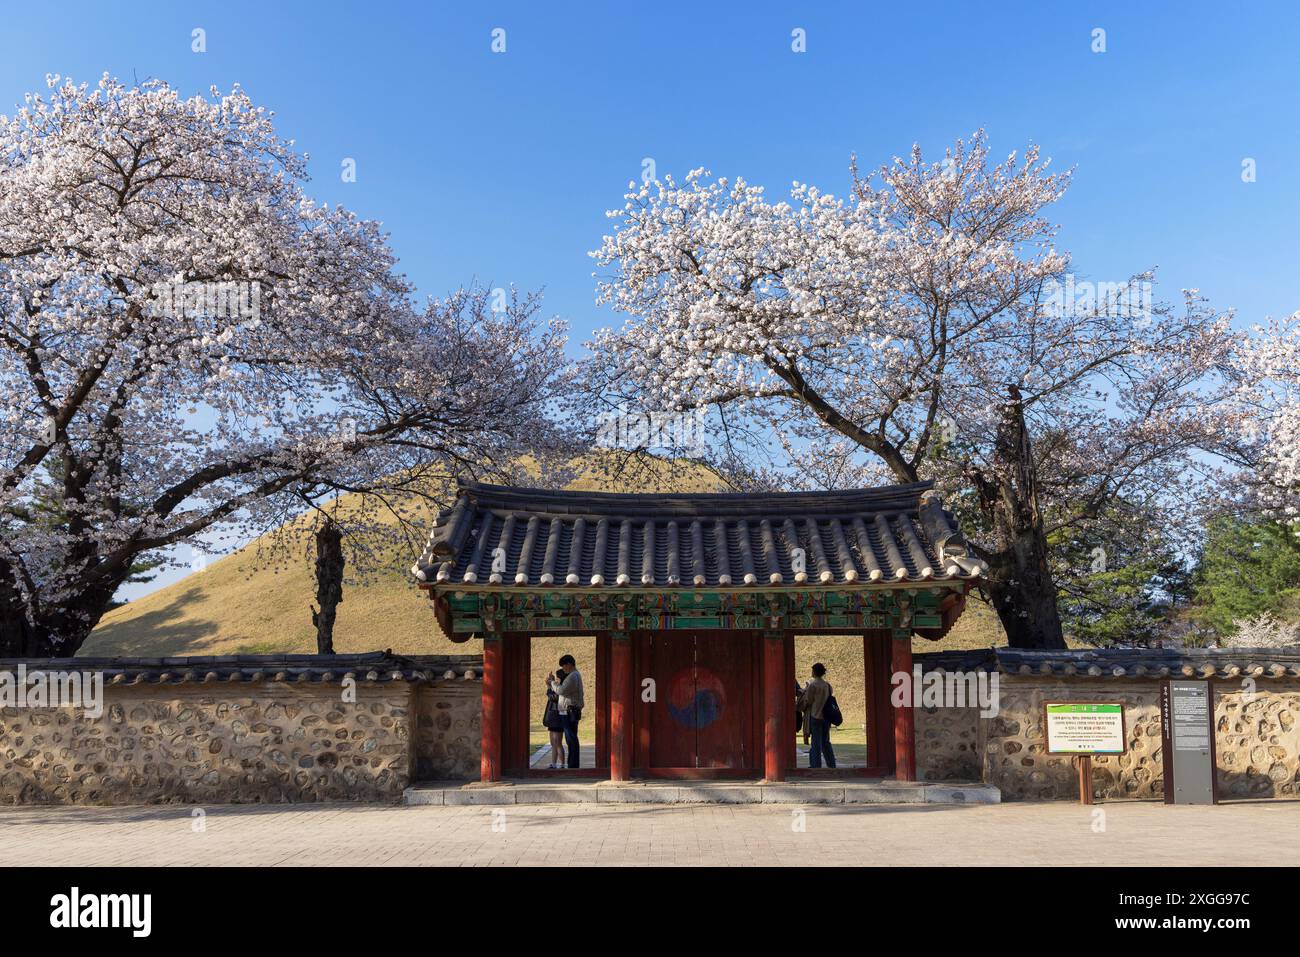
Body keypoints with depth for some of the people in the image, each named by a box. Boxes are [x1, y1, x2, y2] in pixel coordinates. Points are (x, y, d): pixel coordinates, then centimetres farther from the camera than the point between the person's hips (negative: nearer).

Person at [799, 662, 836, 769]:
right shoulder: (827, 685, 6)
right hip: (826, 716, 6)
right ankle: (831, 765, 18)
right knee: (826, 742, 15)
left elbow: (807, 701, -10)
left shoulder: (813, 685, -14)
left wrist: (800, 708, 8)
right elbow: (828, 699, 13)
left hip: (815, 716, -6)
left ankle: (816, 765, 1)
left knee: (816, 743, -1)